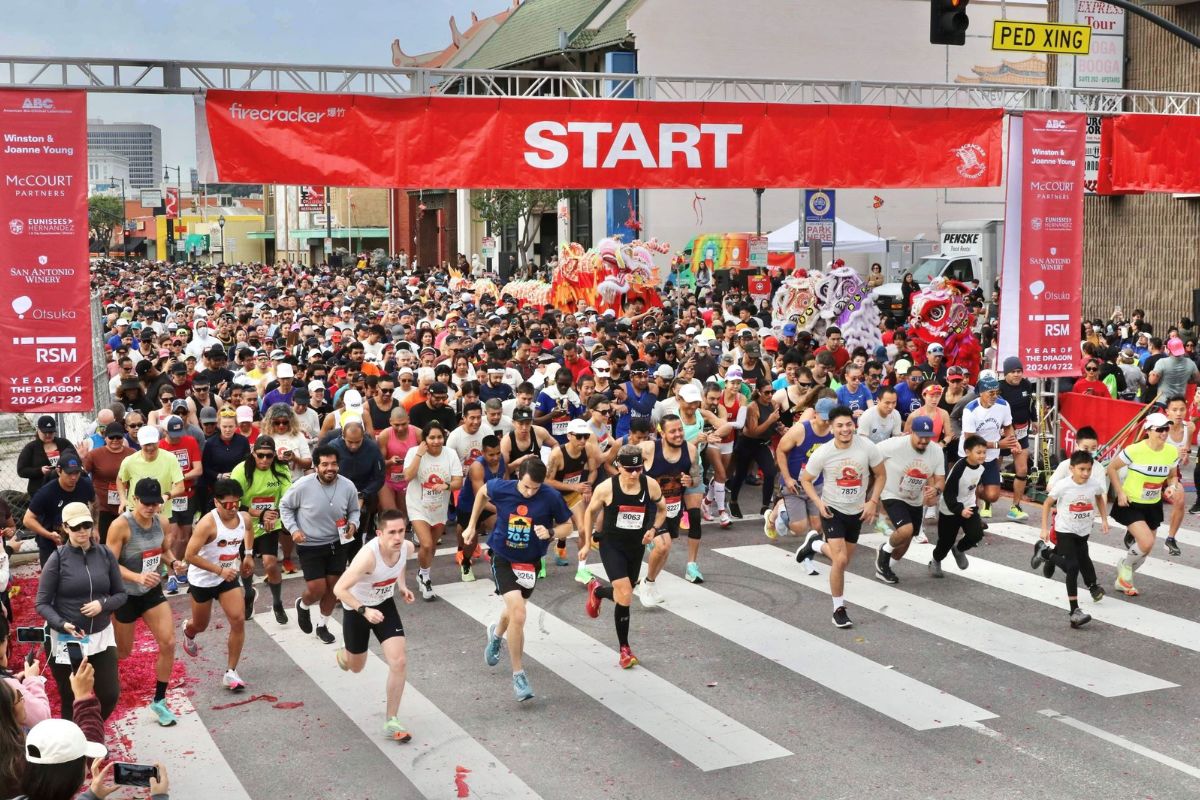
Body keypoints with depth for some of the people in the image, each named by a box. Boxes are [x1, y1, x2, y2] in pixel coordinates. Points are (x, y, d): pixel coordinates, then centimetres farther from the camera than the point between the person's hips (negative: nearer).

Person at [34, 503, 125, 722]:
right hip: (66, 640, -3)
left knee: (110, 695, 5)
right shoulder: (57, 559, -9)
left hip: (102, 636, 3)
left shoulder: (106, 555, -1)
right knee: (71, 701, 8)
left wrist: (103, 604, -15)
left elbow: (121, 594, 5)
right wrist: (62, 624, -25)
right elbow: (42, 604, -8)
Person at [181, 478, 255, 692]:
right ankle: (188, 630, 57)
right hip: (202, 580, -4)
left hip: (229, 578, 4)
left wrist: (248, 554, 12)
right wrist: (220, 570, -31)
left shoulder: (244, 518, -10)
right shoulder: (207, 524, -29)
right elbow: (190, 555, -28)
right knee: (201, 625, 17)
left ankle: (231, 672, -1)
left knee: (238, 621, -12)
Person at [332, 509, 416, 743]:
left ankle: (391, 722, 3)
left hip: (385, 605, 4)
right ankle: (344, 654, 57)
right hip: (357, 608, -4)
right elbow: (339, 589, -33)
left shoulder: (407, 547, -18)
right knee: (356, 667, 17)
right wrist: (364, 611, -41)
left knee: (399, 662, -11)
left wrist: (402, 586, -4)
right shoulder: (368, 555, -38)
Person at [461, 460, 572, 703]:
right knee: (518, 613, -19)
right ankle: (518, 674, -4)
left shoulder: (551, 497, -20)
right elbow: (482, 492, 6)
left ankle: (497, 634, 61)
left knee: (514, 611, 22)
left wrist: (550, 532, -26)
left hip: (529, 562, 2)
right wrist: (471, 525, 9)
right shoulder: (501, 488, -17)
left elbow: (567, 525, -5)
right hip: (503, 558, -2)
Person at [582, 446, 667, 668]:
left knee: (623, 594, 19)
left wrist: (653, 529, -9)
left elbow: (662, 509, 9)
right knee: (625, 596, -19)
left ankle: (597, 591, 53)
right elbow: (590, 511, 1)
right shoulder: (606, 488, -18)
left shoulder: (651, 485, -11)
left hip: (636, 546, 4)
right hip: (611, 545, -4)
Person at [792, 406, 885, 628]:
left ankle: (815, 544, 46)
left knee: (843, 561, 16)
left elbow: (880, 475, 1)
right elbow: (806, 479, -1)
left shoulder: (867, 447, -14)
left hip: (857, 512, 3)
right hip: (832, 510, -3)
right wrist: (818, 502, -15)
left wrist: (873, 502, -9)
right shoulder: (823, 453, -17)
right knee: (840, 560, -16)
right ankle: (839, 609, 3)